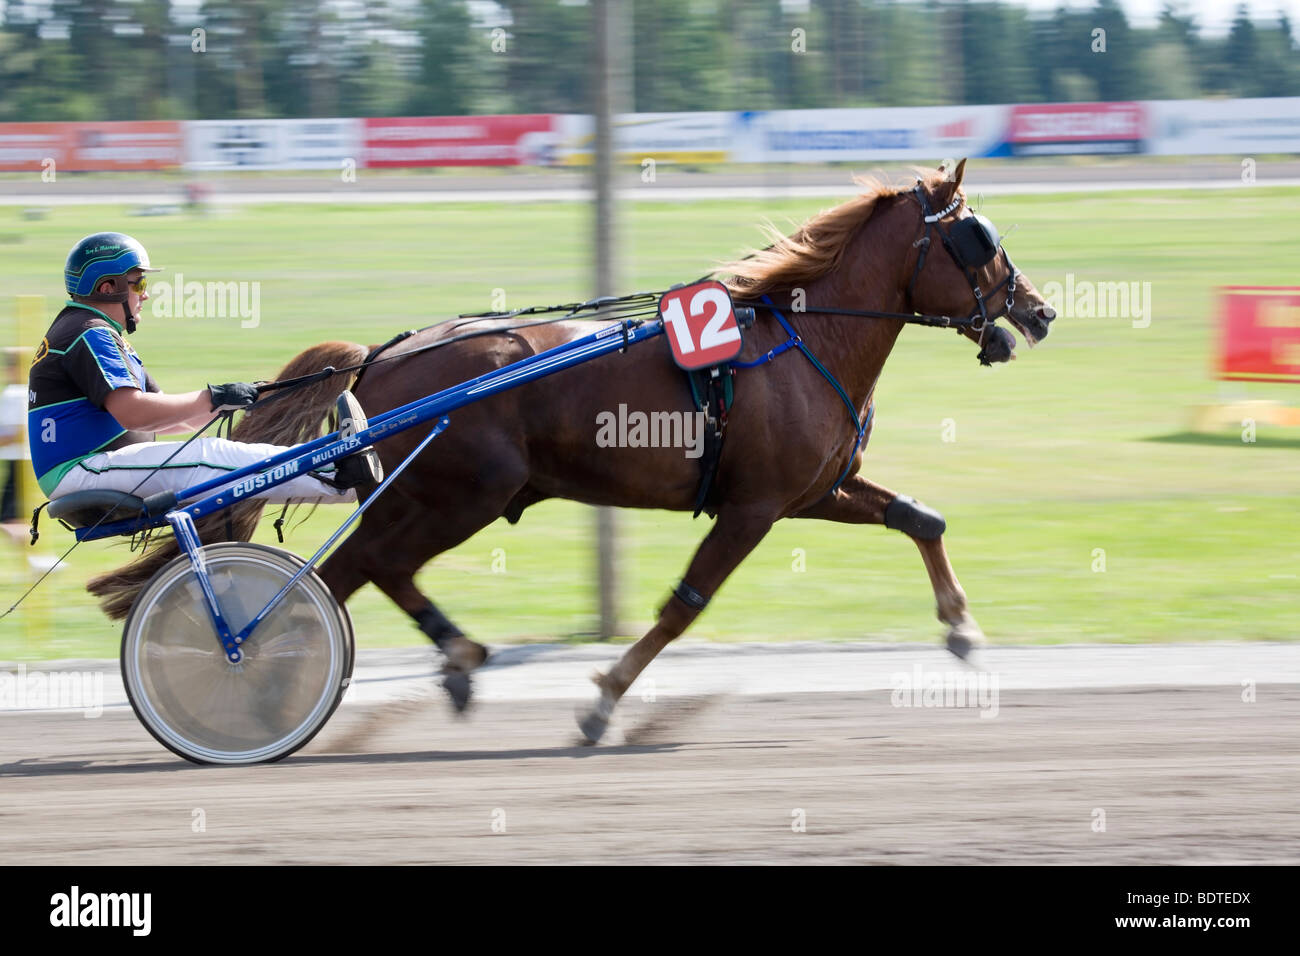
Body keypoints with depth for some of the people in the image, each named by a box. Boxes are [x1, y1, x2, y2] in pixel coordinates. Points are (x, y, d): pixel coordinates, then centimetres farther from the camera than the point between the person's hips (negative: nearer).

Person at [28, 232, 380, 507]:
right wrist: (212, 399, -20)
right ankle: (341, 478, -27)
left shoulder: (99, 334, 24)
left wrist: (229, 404, 7)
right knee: (205, 458, -22)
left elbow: (160, 419, 20)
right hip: (80, 473, -11)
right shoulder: (89, 335, -12)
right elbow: (133, 413, -26)